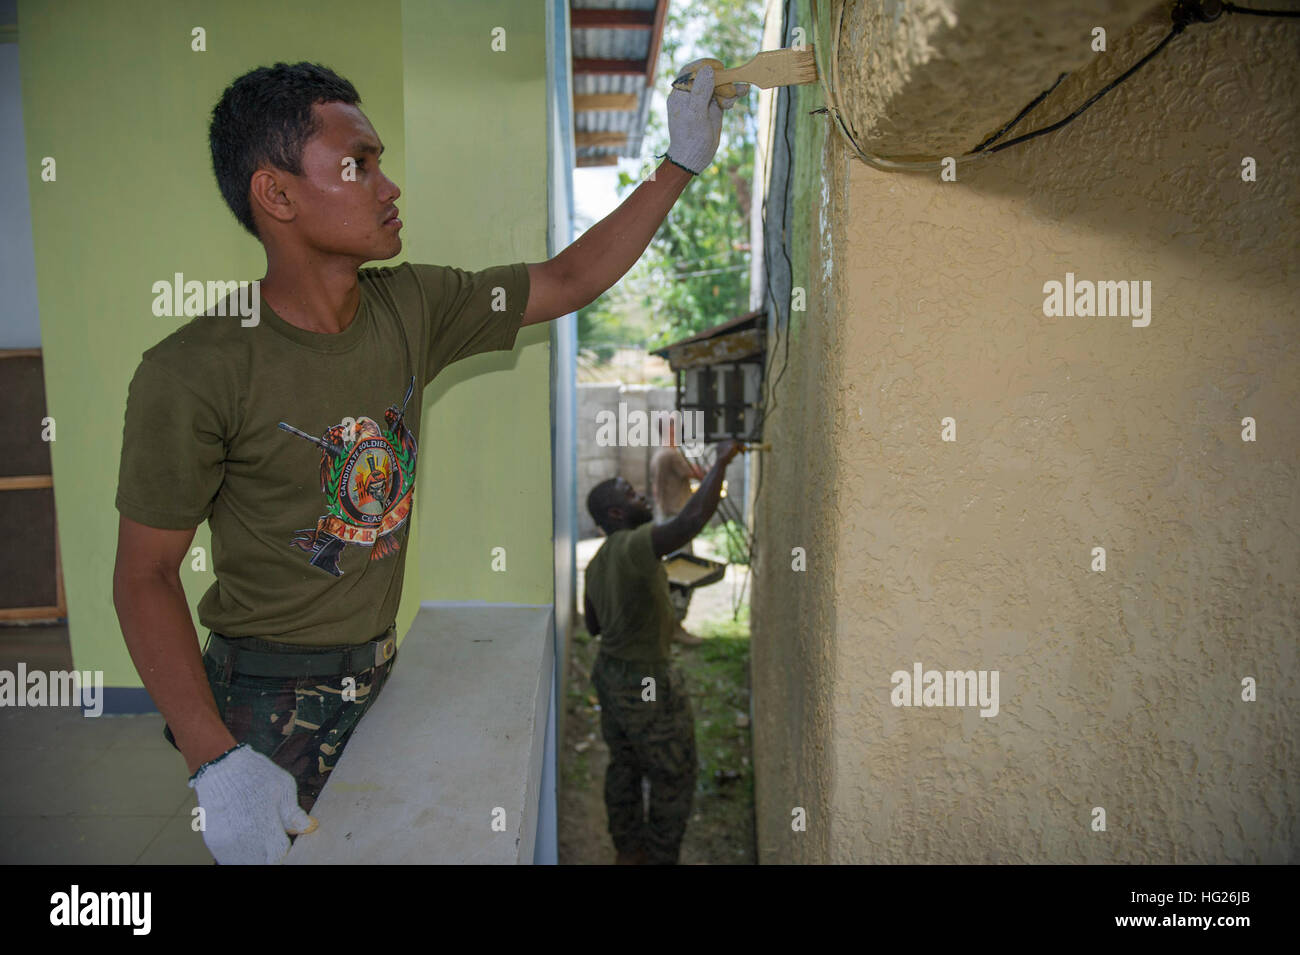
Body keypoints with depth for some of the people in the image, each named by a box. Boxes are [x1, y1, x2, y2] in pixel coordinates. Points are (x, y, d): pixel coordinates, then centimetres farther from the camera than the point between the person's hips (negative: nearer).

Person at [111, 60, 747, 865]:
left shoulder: (412, 308, -5)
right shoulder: (195, 372, -20)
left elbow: (569, 281, 2)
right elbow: (146, 576, -15)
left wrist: (681, 166, 1)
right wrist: (218, 763, -22)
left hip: (381, 676, 5)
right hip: (273, 705, -5)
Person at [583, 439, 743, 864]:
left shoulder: (596, 563, 3)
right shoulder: (637, 545, -26)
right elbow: (694, 518, -41)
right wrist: (721, 462, -30)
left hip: (609, 673, 9)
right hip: (648, 683, -9)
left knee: (624, 765, 23)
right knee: (675, 776, 10)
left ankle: (628, 849, 39)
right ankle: (660, 857, 23)